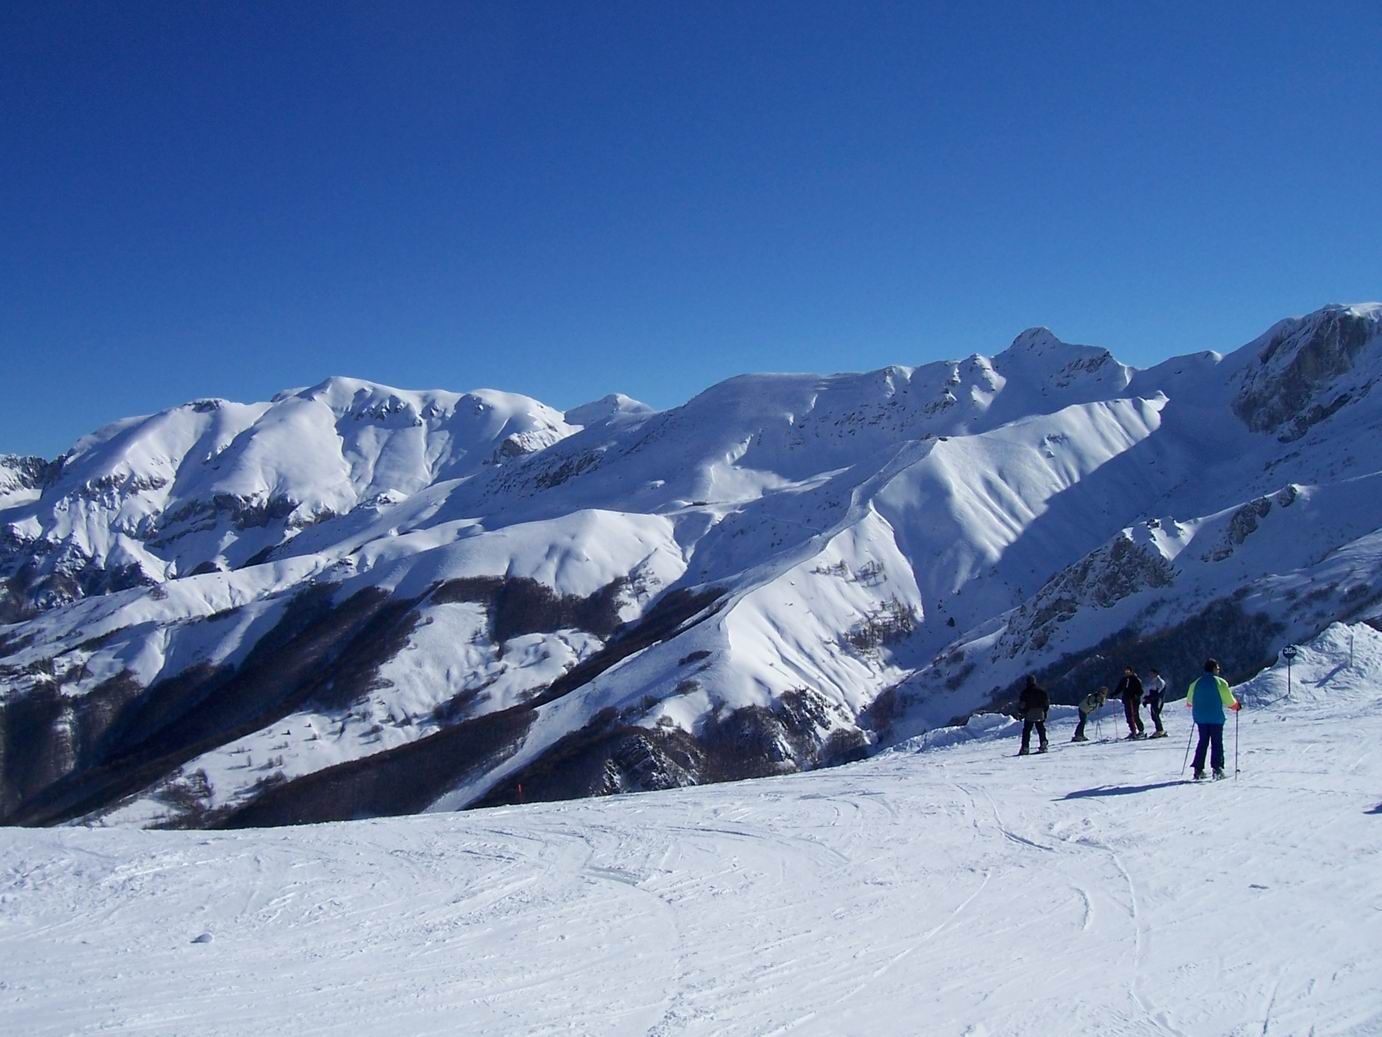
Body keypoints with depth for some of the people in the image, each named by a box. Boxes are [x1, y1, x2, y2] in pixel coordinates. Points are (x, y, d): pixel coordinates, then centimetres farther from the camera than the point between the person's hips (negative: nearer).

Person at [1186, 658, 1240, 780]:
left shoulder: (1196, 683, 6)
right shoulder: (1220, 682, -8)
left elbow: (1189, 702, 12)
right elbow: (1229, 700, -8)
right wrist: (1236, 706, 12)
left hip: (1200, 718, 4)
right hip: (1216, 718, -4)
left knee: (1203, 742, 11)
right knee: (1217, 743, 2)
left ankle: (1198, 769, 7)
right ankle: (1217, 768, -8)